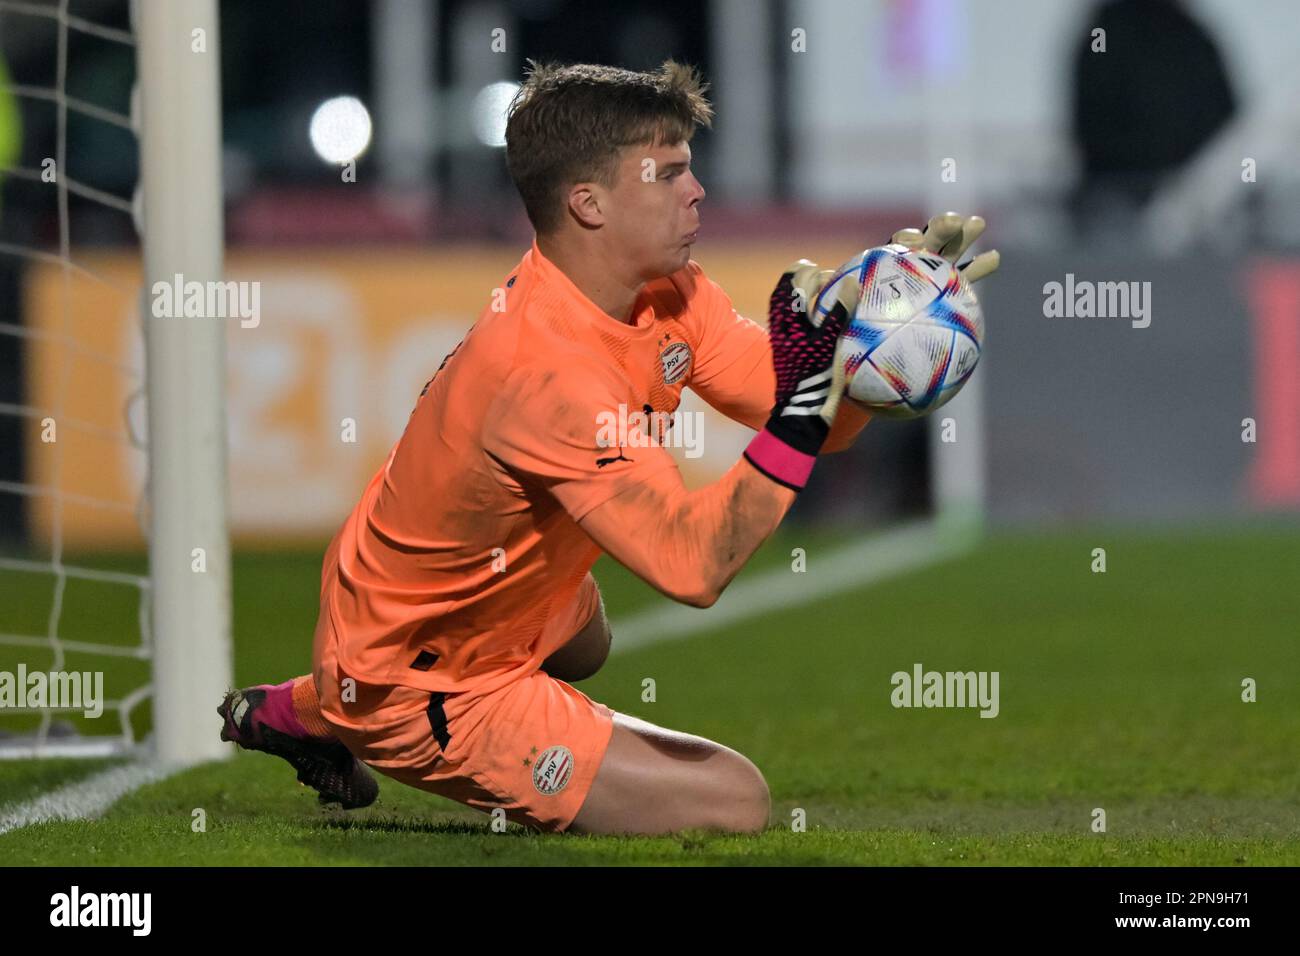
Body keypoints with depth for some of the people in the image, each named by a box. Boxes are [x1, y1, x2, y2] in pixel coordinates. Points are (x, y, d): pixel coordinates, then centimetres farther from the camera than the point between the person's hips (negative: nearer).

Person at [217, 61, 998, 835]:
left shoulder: (666, 295, -9)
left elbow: (821, 427, -9)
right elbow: (695, 567, -43)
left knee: (586, 643, 42)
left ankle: (303, 711, 37)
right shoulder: (546, 371, -37)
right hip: (415, 680, -11)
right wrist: (801, 408, -45)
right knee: (735, 803, -14)